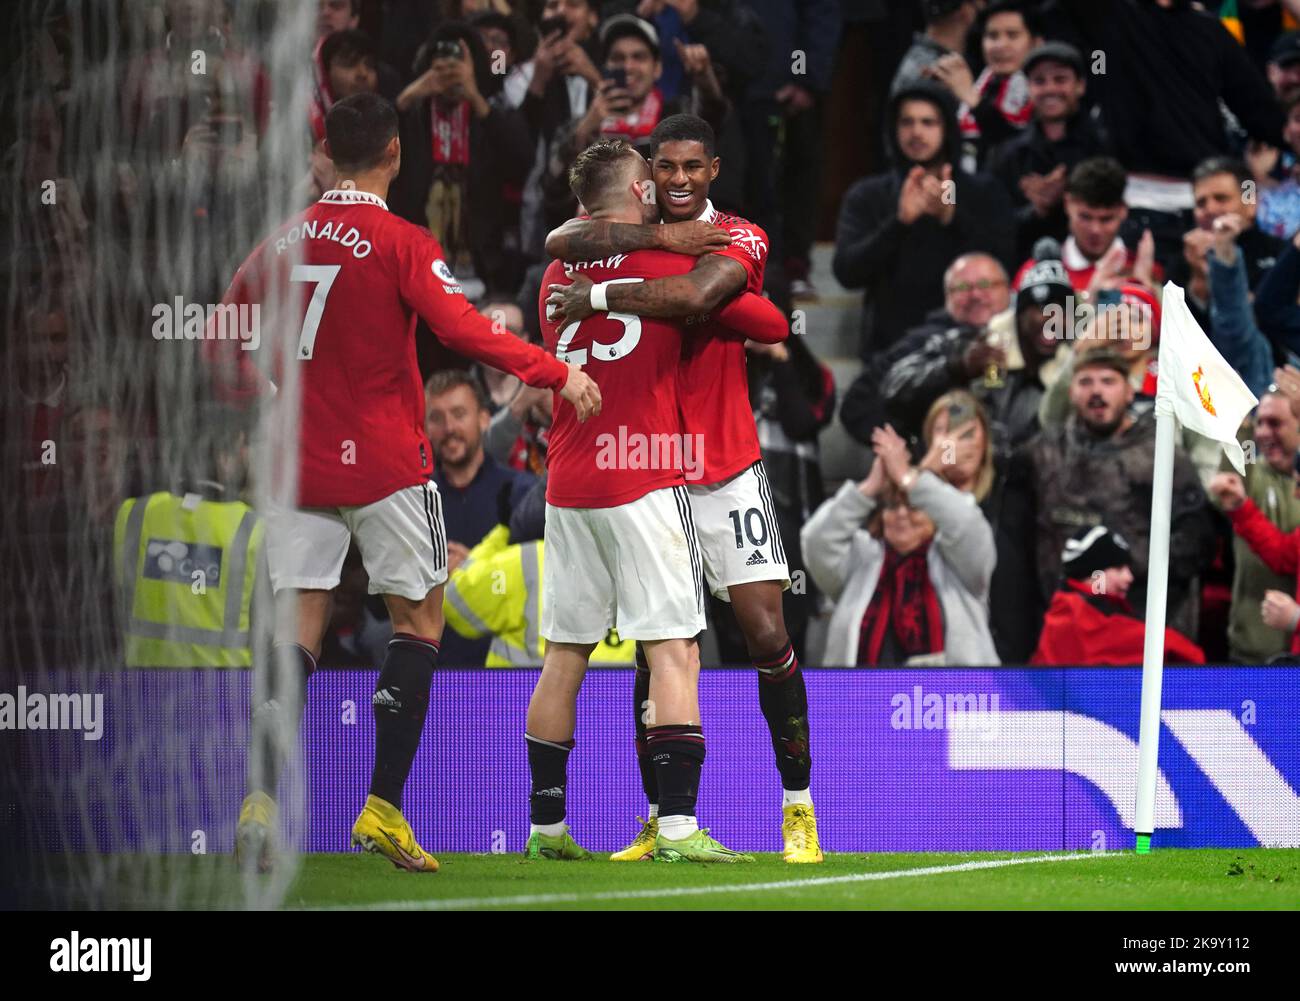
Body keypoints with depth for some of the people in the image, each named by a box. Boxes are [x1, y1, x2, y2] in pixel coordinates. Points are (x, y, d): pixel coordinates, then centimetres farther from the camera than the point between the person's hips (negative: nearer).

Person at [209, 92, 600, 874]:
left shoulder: (284, 242, 6)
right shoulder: (402, 244, -8)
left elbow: (223, 346, 11)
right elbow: (461, 328, -21)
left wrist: (262, 390, 28)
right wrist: (557, 372, -19)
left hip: (301, 459, 4)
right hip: (386, 461, -4)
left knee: (301, 625, 5)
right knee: (420, 619, 8)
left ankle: (265, 797, -12)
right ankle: (384, 809, 1)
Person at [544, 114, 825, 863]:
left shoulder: (739, 239, -4)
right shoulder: (636, 236, 8)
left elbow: (694, 296, -24)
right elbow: (562, 242, -11)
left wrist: (598, 297, -21)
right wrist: (647, 235, -21)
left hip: (726, 470, -3)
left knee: (766, 631, -8)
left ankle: (799, 808, 1)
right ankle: (660, 821, 9)